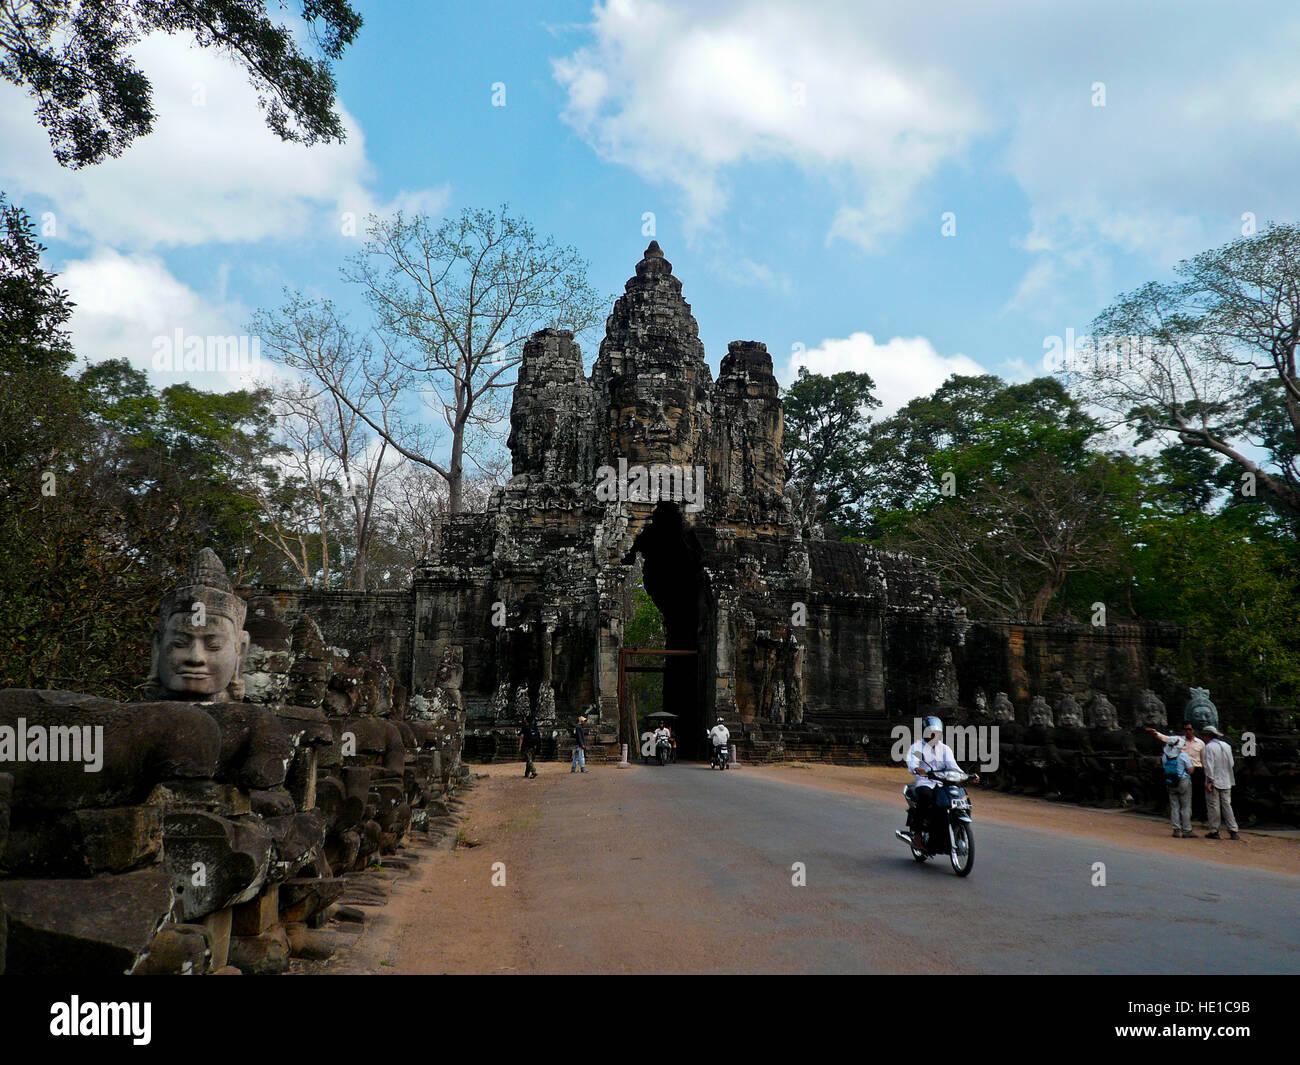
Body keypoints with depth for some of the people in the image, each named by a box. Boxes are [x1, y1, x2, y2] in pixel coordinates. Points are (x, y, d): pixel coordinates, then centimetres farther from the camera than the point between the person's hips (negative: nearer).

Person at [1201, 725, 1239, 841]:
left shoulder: (1209, 746, -11)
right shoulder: (1227, 746, 9)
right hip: (1226, 781, 6)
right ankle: (1233, 831, 6)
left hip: (1214, 781, -6)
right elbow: (1231, 764, 14)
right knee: (1227, 805, 9)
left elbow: (1209, 765, -17)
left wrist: (1209, 782, -16)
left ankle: (1214, 832, 2)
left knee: (1213, 806, 0)